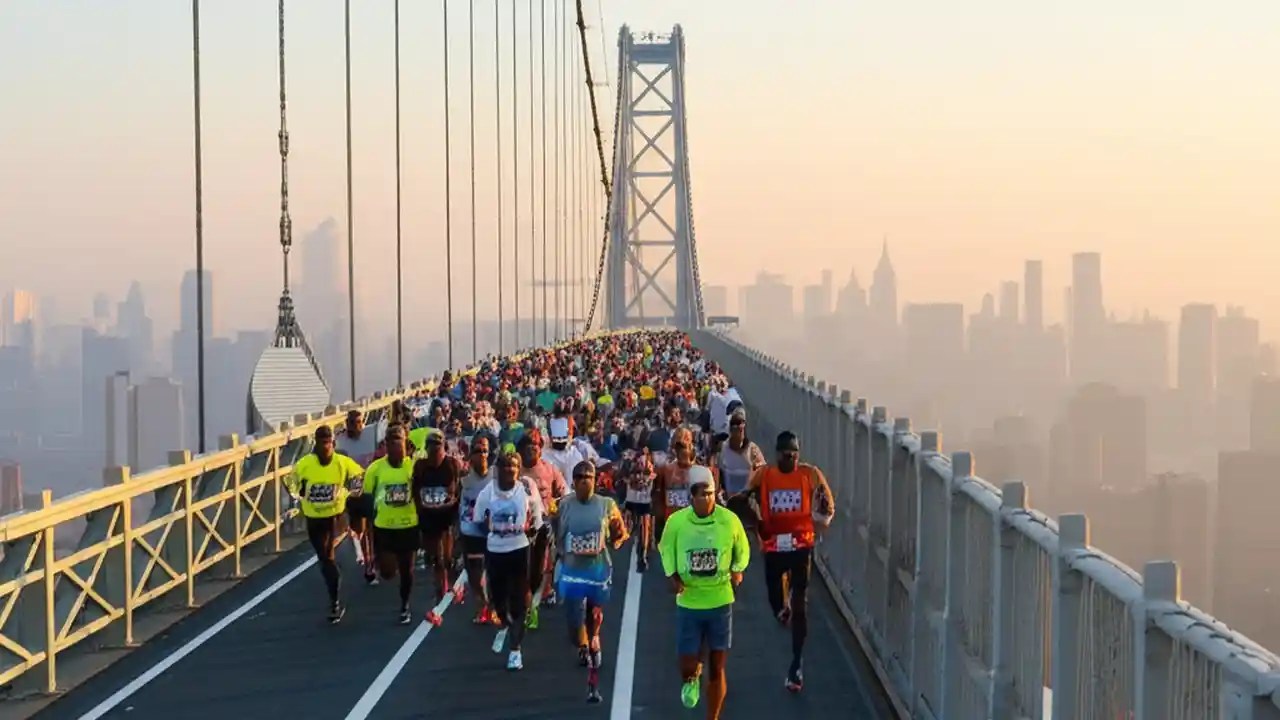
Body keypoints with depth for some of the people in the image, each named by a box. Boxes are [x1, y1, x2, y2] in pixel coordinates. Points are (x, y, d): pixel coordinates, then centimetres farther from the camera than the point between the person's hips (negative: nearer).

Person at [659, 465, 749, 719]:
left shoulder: (729, 520, -10)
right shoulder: (676, 522, -11)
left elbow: (743, 550, 8)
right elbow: (665, 549, 7)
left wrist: (737, 570, -7)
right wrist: (672, 575, -7)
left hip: (720, 602, 0)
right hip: (688, 602, 0)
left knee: (717, 669, 5)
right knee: (687, 667, 2)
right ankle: (692, 679, 40)